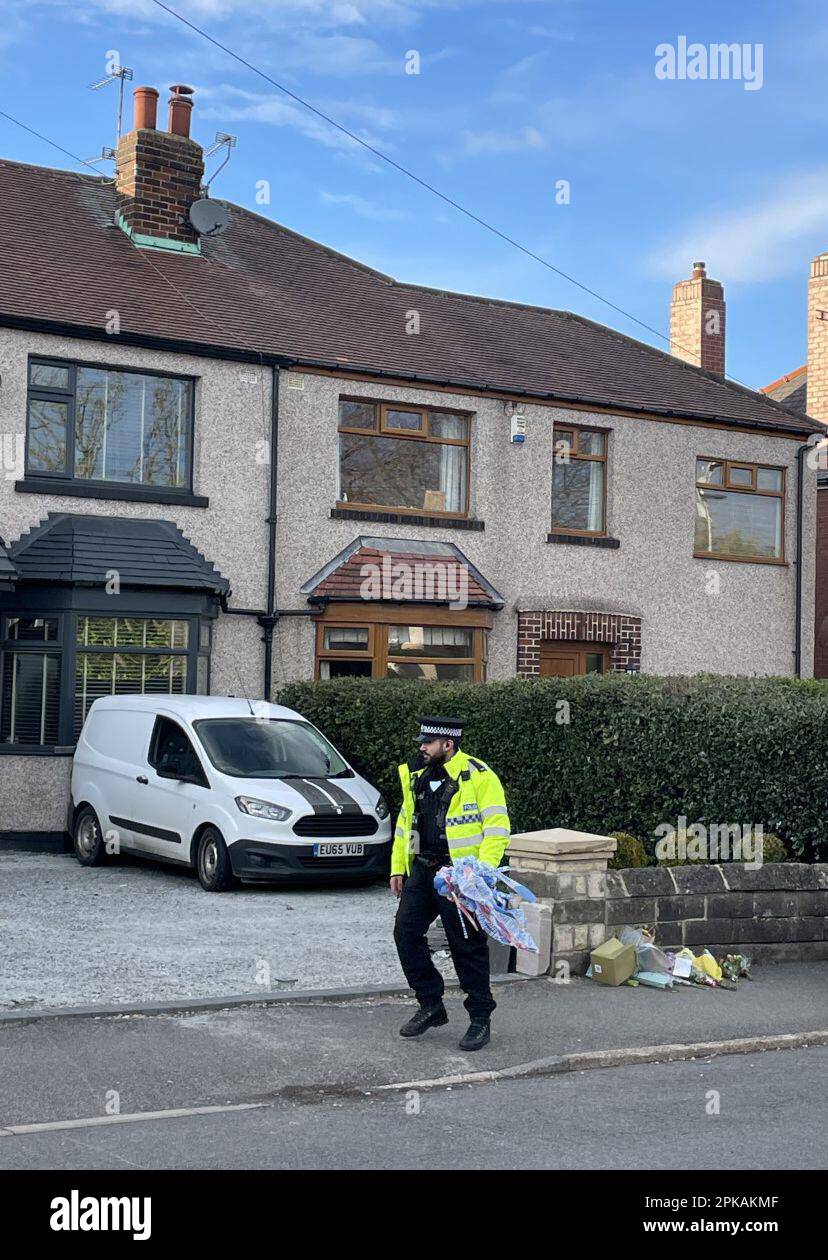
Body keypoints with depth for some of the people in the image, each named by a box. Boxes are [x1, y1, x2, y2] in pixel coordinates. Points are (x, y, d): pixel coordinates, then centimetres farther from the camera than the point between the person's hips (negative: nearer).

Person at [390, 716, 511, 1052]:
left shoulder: (478, 776, -9)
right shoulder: (417, 778, 14)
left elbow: (497, 827, -13)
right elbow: (405, 824, 23)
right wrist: (398, 867, 17)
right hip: (421, 870, 7)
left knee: (468, 946, -1)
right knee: (405, 932, 2)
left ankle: (481, 1018, 13)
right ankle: (431, 1006, 16)